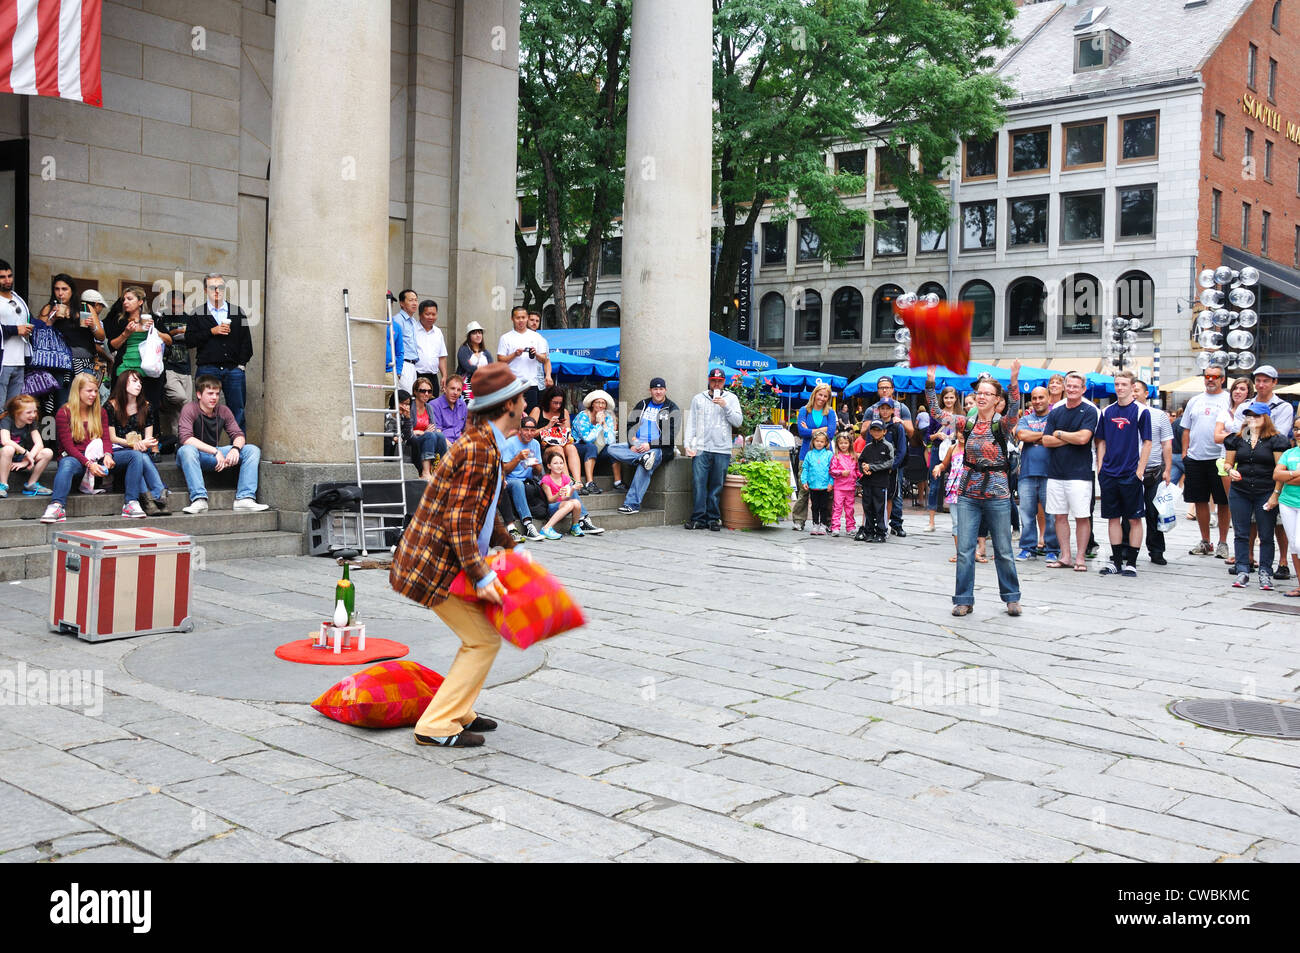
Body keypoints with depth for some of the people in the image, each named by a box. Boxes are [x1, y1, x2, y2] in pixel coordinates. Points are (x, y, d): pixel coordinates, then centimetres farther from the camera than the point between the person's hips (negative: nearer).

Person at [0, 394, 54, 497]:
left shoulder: (31, 423, 1)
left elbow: (39, 444, -12)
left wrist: (26, 461, -25)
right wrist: (26, 453, -31)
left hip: (21, 459, 5)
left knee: (48, 453, -15)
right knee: (8, 449, -39)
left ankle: (31, 485, -4)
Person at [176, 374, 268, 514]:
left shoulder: (224, 411, 5)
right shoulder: (189, 409, -12)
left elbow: (239, 435, 2)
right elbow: (186, 438, -24)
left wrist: (235, 448, -23)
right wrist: (215, 451, -30)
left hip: (216, 454, 5)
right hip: (196, 455, -5)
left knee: (252, 450, -10)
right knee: (187, 450, -40)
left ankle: (245, 498, -24)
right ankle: (199, 500, -40)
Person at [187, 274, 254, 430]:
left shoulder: (238, 313, 14)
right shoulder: (197, 315, 10)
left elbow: (246, 340, 11)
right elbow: (189, 340, 0)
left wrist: (242, 364, 1)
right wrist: (212, 331, -9)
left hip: (234, 369, 1)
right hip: (207, 369, -1)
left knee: (237, 414, -1)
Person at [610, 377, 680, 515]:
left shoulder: (672, 409, 4)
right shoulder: (642, 404, 17)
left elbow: (670, 436, -5)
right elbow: (630, 425, 12)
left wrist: (650, 445, -16)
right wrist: (633, 443, -7)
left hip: (659, 448, -5)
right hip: (636, 447, 6)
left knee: (643, 467, -34)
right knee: (612, 449, -17)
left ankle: (632, 504, -32)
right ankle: (643, 458, -33)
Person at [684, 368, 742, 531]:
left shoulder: (731, 398, 11)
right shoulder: (698, 399, 14)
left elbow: (738, 421, 1)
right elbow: (691, 423, 12)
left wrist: (725, 406, -11)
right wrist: (688, 444, 1)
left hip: (722, 450, 0)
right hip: (701, 449, 0)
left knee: (716, 487, 2)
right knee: (699, 484, -7)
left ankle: (713, 518, 8)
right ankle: (699, 518, -3)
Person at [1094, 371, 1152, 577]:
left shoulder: (1141, 411, -4)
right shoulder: (1107, 412, 9)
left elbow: (1147, 443, -5)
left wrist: (1140, 471, -11)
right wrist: (1100, 467, 6)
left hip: (1131, 475, -4)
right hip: (1109, 474, 4)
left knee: (1134, 519, 1)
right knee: (1113, 517, 8)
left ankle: (1131, 562, 7)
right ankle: (1116, 560, 16)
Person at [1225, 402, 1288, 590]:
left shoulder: (1275, 440, -3)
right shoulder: (1237, 439, 8)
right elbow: (1228, 462, 15)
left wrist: (1275, 494, -11)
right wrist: (1230, 470, -8)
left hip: (1266, 494, -3)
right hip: (1239, 493, 3)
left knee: (1266, 535, 2)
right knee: (1241, 534, 4)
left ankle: (1265, 573, 9)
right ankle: (1243, 571, 9)